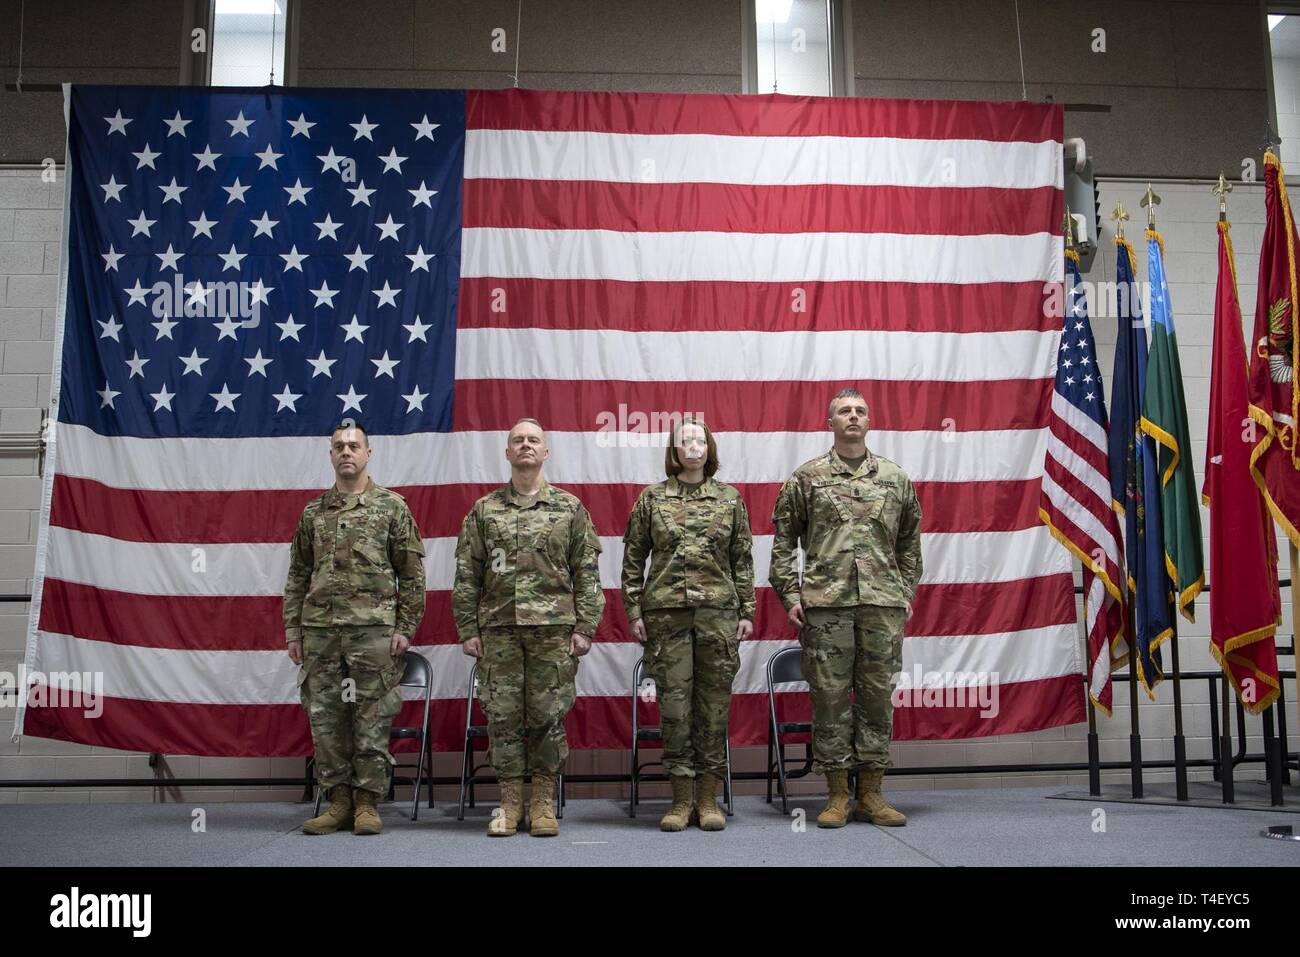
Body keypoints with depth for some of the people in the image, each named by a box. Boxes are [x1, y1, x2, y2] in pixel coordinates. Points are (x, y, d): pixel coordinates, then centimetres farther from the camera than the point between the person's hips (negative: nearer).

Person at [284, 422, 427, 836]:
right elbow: (298, 575, 15)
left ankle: (367, 802, 10)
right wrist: (293, 628, 8)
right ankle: (338, 801, 17)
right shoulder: (313, 513, 13)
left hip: (373, 628, -3)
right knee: (325, 717, 6)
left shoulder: (392, 506, 3)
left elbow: (412, 573, 1)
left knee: (372, 719, 0)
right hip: (320, 630, 4)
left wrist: (405, 627, -5)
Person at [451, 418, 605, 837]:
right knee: (503, 716, 3)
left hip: (554, 628, -1)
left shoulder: (570, 508, 7)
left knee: (548, 716, 2)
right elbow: (467, 576, 8)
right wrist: (467, 630, 2)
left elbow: (587, 573, 5)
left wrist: (585, 627, -2)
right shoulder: (484, 511, 9)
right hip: (498, 628, 1)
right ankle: (510, 803, 15)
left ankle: (544, 803, 14)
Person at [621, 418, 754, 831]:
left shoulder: (730, 498, 8)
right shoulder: (651, 498, 6)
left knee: (714, 701, 3)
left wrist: (747, 611, 4)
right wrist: (634, 611, 1)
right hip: (666, 612, -1)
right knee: (674, 701, 0)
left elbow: (743, 560, 9)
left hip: (718, 611, 1)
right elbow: (633, 558, 7)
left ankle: (708, 799, 13)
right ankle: (681, 799, 10)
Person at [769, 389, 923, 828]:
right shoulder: (807, 477, 5)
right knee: (829, 696, 1)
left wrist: (907, 593, 10)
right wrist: (790, 595, 0)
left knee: (877, 695, 5)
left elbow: (909, 543, 17)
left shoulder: (895, 478, 11)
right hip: (825, 603, -2)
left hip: (883, 604, 2)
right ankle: (837, 796, 11)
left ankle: (871, 795, 15)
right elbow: (783, 541, 6)